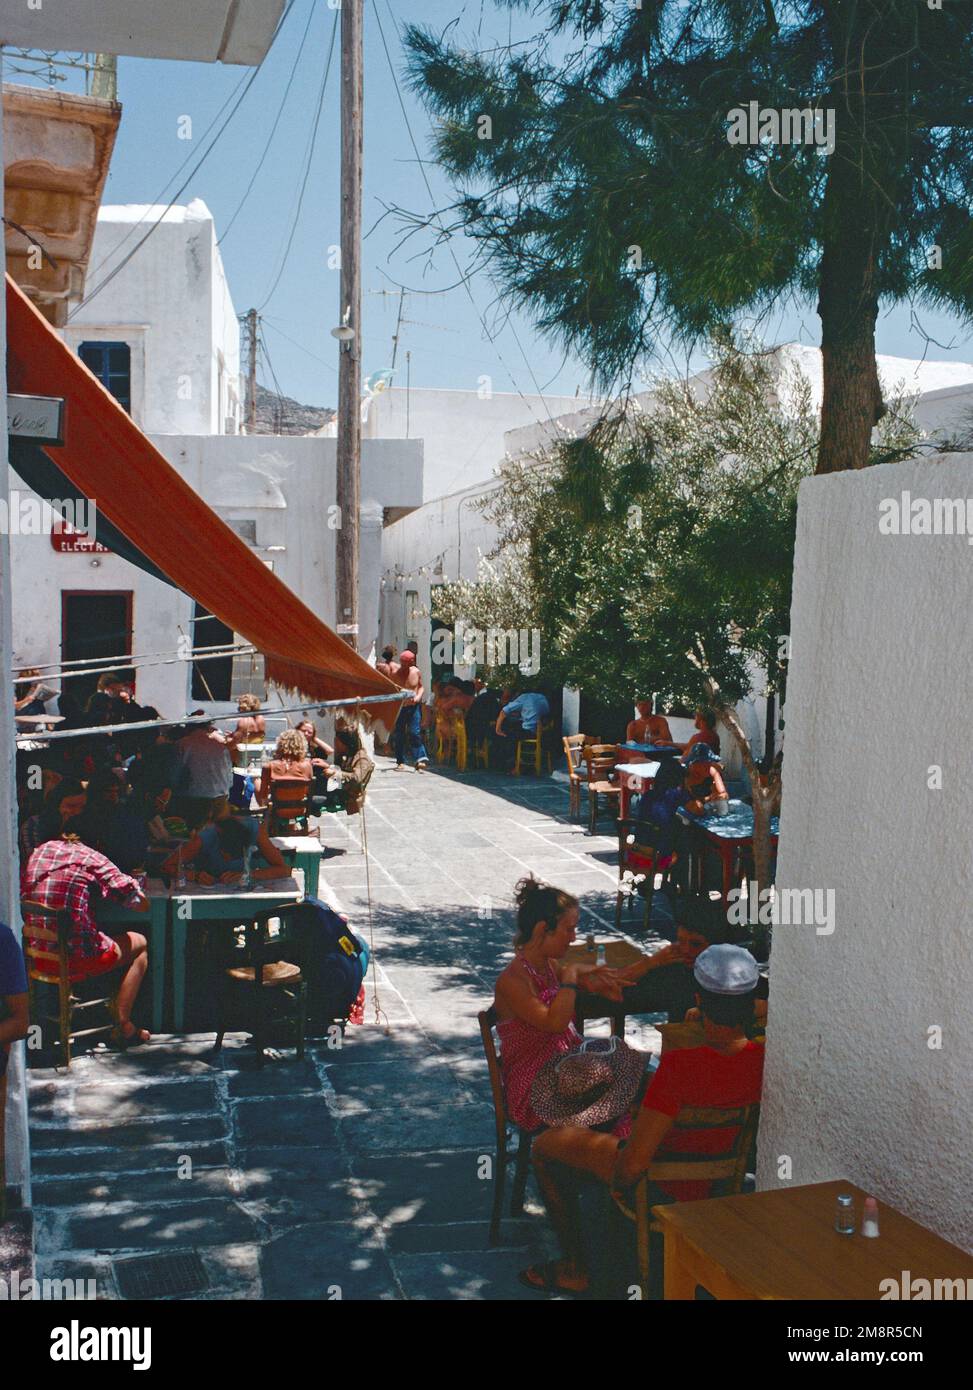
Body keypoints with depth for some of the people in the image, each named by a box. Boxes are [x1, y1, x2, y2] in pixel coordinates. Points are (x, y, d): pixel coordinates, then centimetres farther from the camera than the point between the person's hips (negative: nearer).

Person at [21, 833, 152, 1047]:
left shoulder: (38, 852, 8)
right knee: (139, 944, 20)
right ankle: (123, 1027, 15)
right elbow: (142, 904, -6)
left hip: (37, 957, 6)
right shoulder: (90, 858, -7)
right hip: (77, 958, -6)